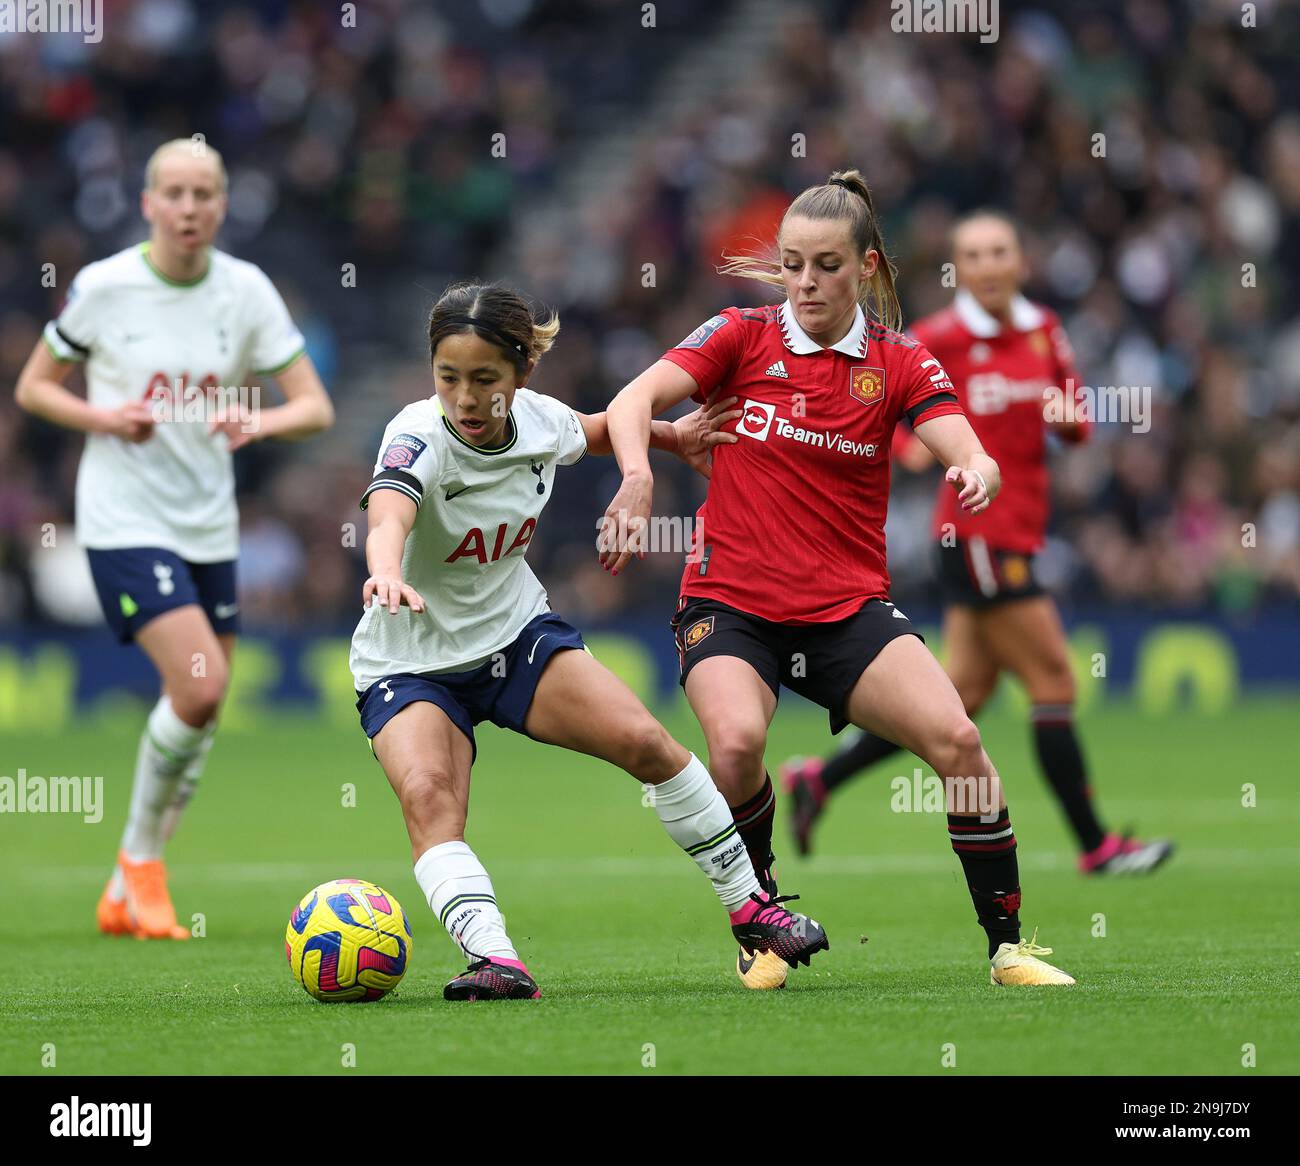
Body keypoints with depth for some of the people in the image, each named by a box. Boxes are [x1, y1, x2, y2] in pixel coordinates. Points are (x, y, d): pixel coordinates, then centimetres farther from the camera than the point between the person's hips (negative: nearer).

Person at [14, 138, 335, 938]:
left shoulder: (246, 290, -1)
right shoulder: (102, 287, -8)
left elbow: (316, 407, -2)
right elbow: (33, 387, 3)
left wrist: (258, 422, -23)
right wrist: (101, 417, -15)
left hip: (210, 527, 5)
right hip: (123, 521, -4)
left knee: (201, 716, 7)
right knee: (200, 684, -21)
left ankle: (128, 895, 23)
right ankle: (142, 856, 0)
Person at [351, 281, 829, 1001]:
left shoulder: (540, 420, -10)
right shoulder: (419, 437, -27)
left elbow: (594, 430, 18)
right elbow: (389, 511, -51)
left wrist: (672, 436, 19)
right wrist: (385, 573, -71)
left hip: (516, 632, 4)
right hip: (410, 662, -4)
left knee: (644, 741, -11)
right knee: (426, 795, -30)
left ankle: (750, 909, 4)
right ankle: (494, 959, -40)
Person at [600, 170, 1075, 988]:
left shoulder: (899, 365, 4)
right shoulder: (742, 337, 0)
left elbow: (973, 457, -9)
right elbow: (634, 401, -11)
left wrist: (977, 475, -34)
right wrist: (637, 476, -32)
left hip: (849, 607, 2)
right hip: (730, 603, -1)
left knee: (956, 739, -18)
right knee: (737, 741, -30)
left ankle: (1008, 944, -4)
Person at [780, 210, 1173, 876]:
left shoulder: (1044, 332, 9)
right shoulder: (942, 338, -9)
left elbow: (1074, 430, 17)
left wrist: (1069, 417, -6)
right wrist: (906, 444, -15)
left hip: (1018, 535, 8)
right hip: (978, 533, -8)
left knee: (965, 692, 9)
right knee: (1053, 681, -6)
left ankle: (819, 779, 19)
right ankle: (1096, 846, 1)